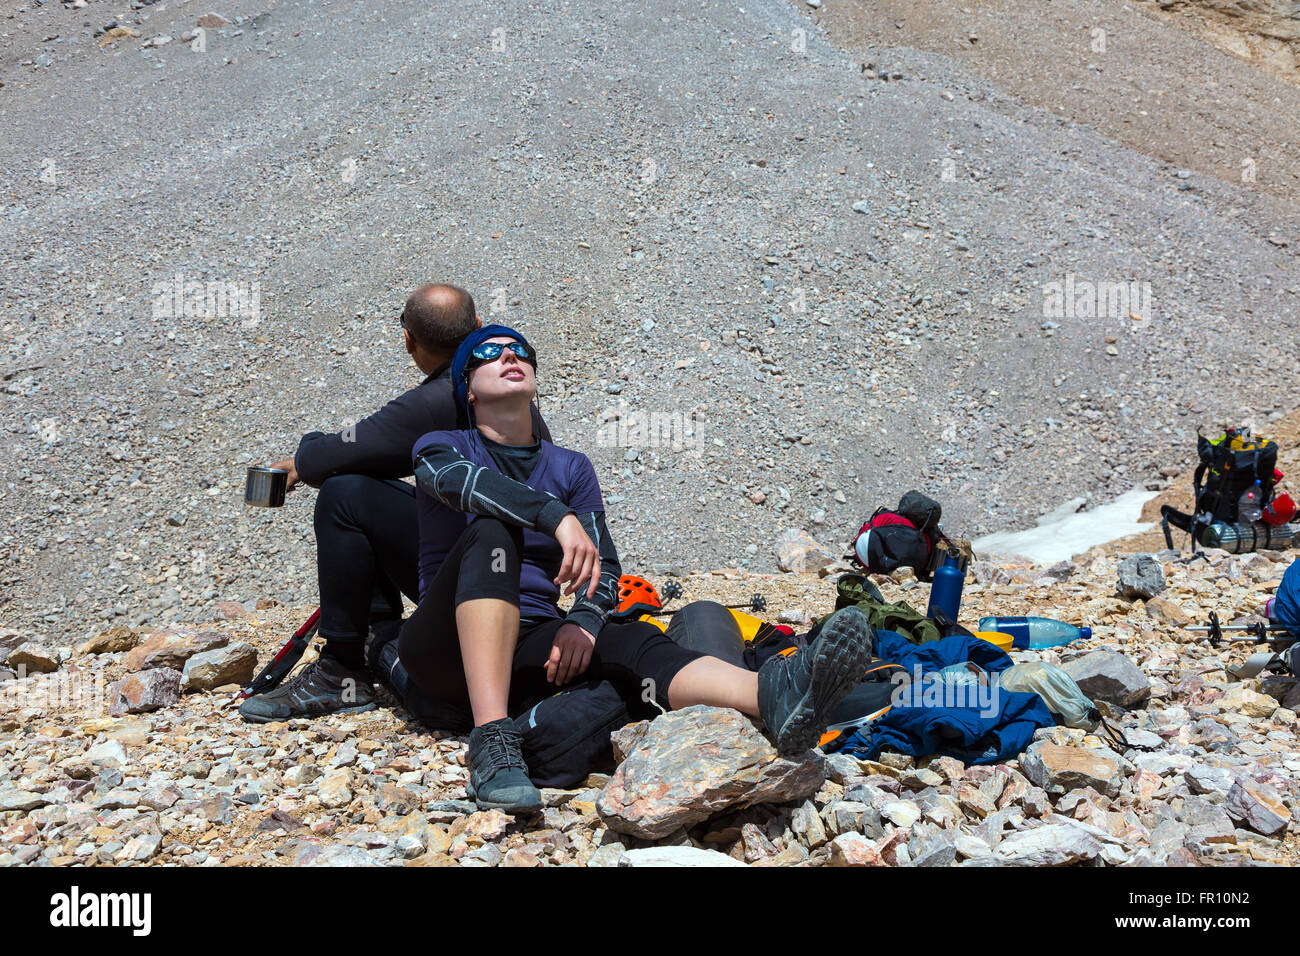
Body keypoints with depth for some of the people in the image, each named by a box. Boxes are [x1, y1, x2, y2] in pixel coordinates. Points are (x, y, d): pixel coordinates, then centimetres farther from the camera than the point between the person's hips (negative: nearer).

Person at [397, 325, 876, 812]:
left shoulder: (570, 468, 18)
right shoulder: (441, 447, 8)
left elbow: (604, 567, 7)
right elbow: (460, 480, -18)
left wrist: (583, 621, -17)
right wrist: (558, 517, -36)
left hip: (532, 647, 3)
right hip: (448, 646, -2)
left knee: (633, 640, -27)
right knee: (492, 529, -30)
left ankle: (773, 693, -58)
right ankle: (492, 740, -47)